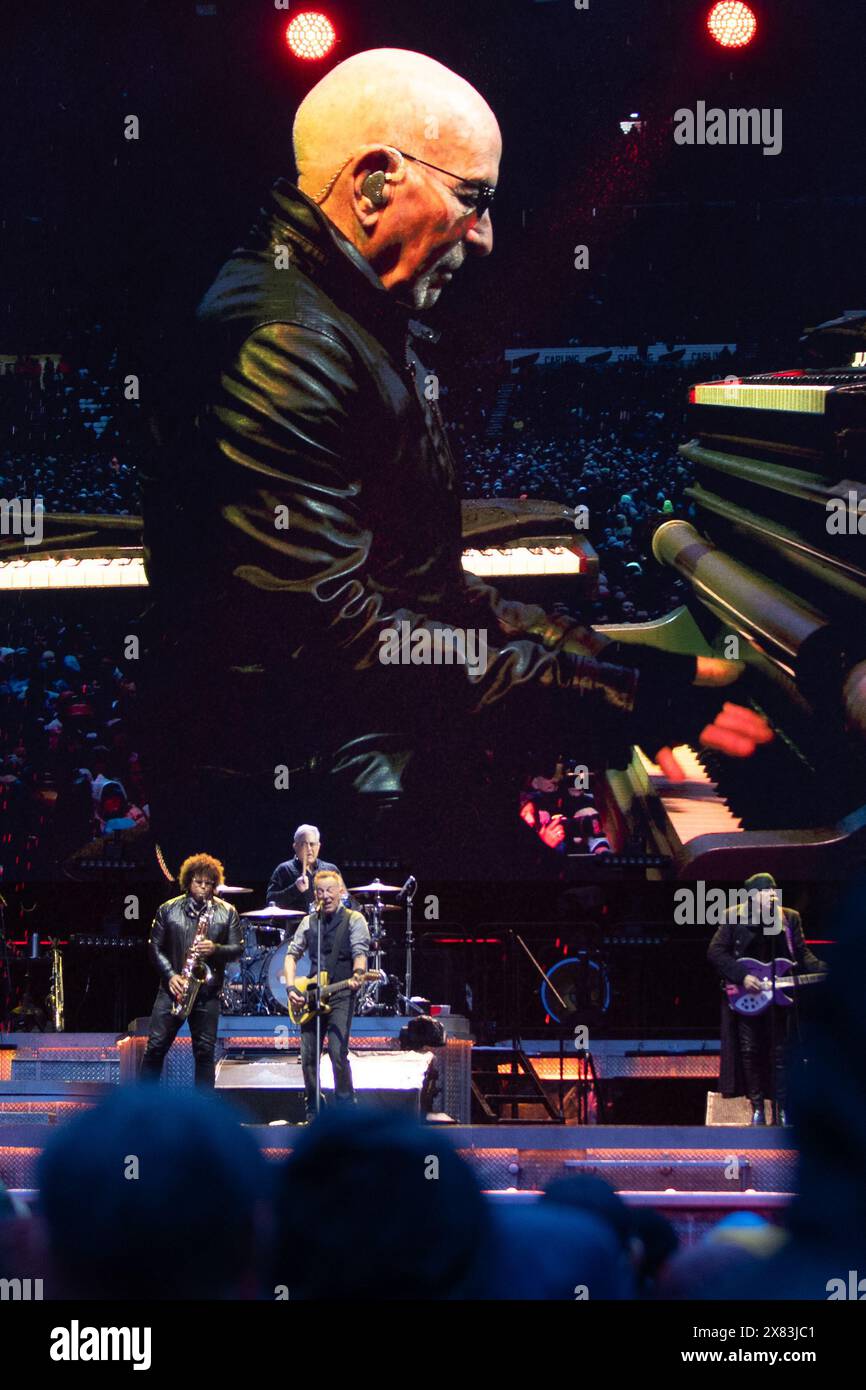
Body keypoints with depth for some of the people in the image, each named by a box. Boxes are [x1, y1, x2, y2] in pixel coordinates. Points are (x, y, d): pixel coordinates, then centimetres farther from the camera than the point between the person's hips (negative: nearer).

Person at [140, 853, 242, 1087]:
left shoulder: (227, 912, 6)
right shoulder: (168, 909, 6)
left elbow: (237, 949, 4)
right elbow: (155, 947, 5)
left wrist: (216, 949, -17)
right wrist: (170, 975, -9)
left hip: (207, 991, 0)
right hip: (173, 988, 0)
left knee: (205, 1051, 1)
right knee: (156, 1046, -2)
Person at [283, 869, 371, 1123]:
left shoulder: (354, 920, 1)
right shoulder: (309, 922, 14)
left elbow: (360, 953, -10)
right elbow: (292, 954, 16)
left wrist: (357, 975, -32)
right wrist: (291, 987, 1)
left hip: (341, 995, -5)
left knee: (338, 1052, -18)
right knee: (308, 1056, 3)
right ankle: (313, 1113, 14)